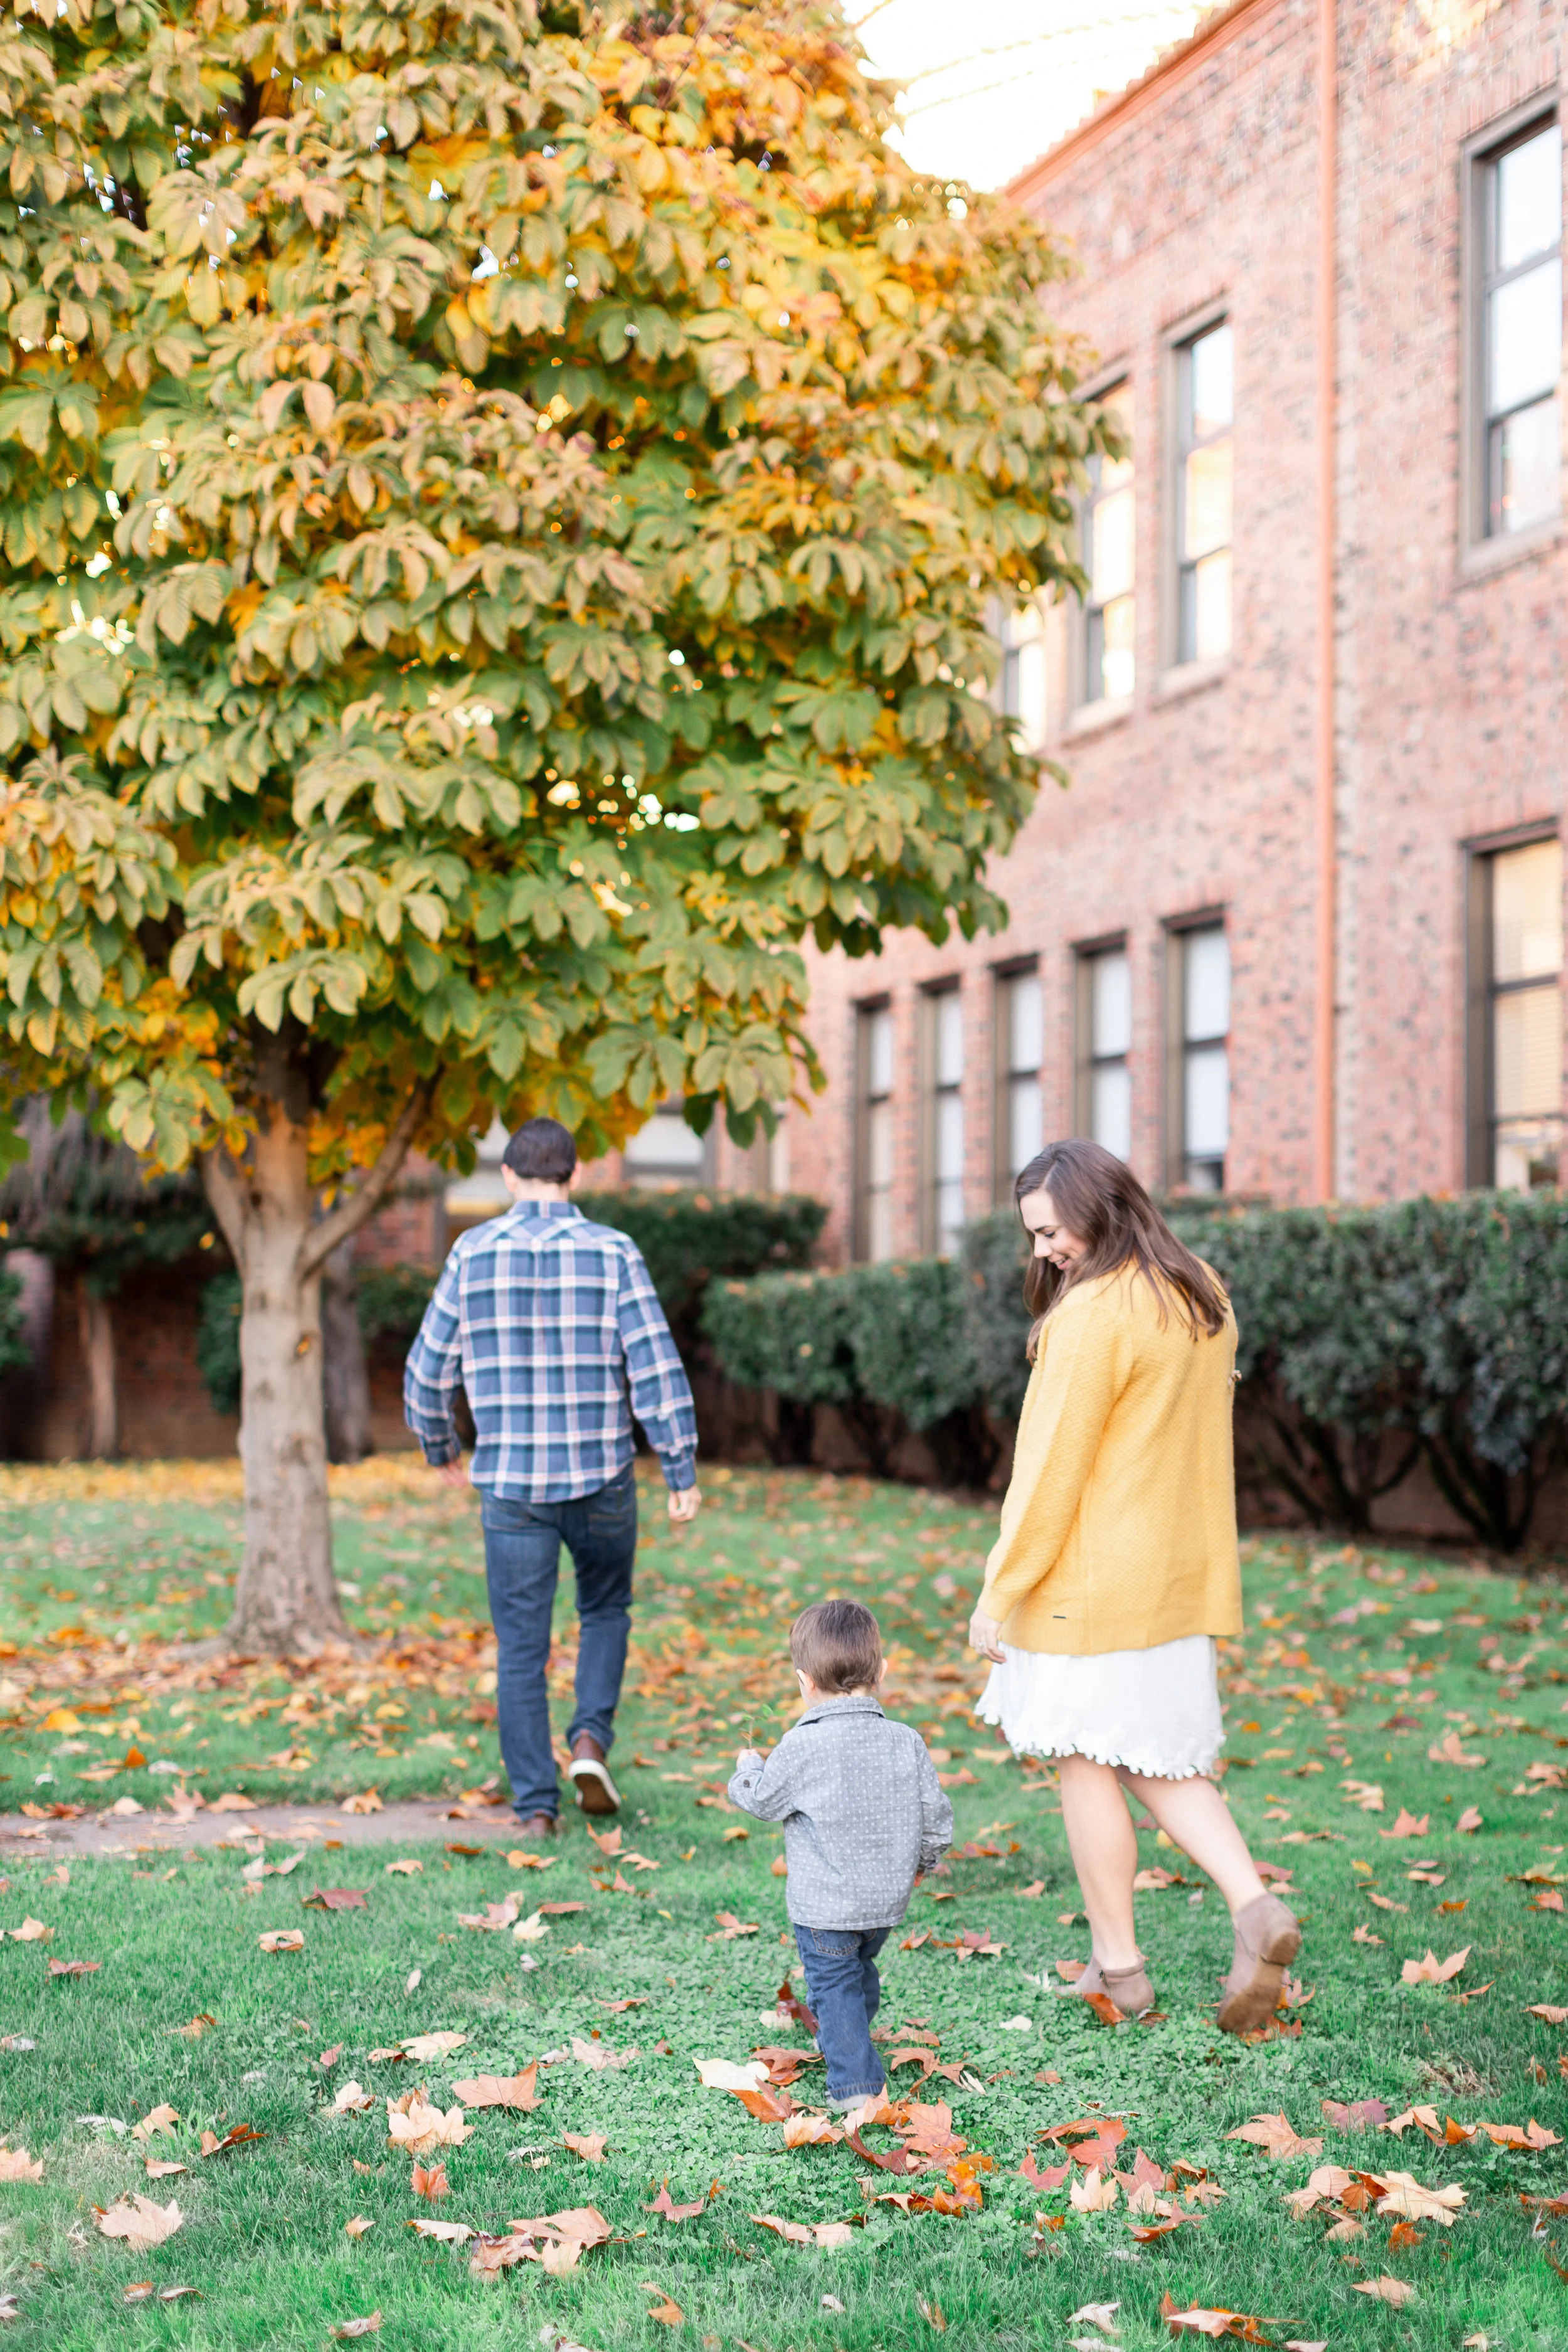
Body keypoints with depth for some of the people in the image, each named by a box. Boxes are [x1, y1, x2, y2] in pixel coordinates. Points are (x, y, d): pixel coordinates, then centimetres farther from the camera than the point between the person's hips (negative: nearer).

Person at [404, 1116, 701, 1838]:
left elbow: (429, 1370, 4)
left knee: (521, 1648, 8)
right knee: (606, 1610, 23)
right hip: (602, 1479, 0)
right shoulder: (612, 1252, -5)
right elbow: (656, 1368, -10)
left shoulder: (473, 1253, -2)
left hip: (511, 1481, 0)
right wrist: (683, 1473, -5)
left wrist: (440, 1448, 21)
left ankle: (535, 1806, 6)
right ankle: (590, 1738, 3)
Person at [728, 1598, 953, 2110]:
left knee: (834, 1986, 6)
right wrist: (920, 1862, 22)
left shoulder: (801, 1748, -20)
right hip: (888, 1897, 6)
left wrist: (747, 1767, 18)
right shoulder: (906, 1743, -6)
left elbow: (761, 1800, -5)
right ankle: (842, 2041, 49)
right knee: (860, 1970, 27)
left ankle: (856, 2083, 2)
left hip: (825, 1905, -6)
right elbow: (937, 1818, 2)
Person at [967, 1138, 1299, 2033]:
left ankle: (1118, 1966, 13)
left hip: (1093, 1585, -8)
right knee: (1159, 1759, 16)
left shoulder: (1094, 1314, -18)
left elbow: (1053, 1467, -18)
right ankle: (1255, 1906, -2)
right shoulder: (1204, 1299, 9)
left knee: (1088, 1762, 5)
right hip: (1181, 1580, 8)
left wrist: (1001, 1591, -11)